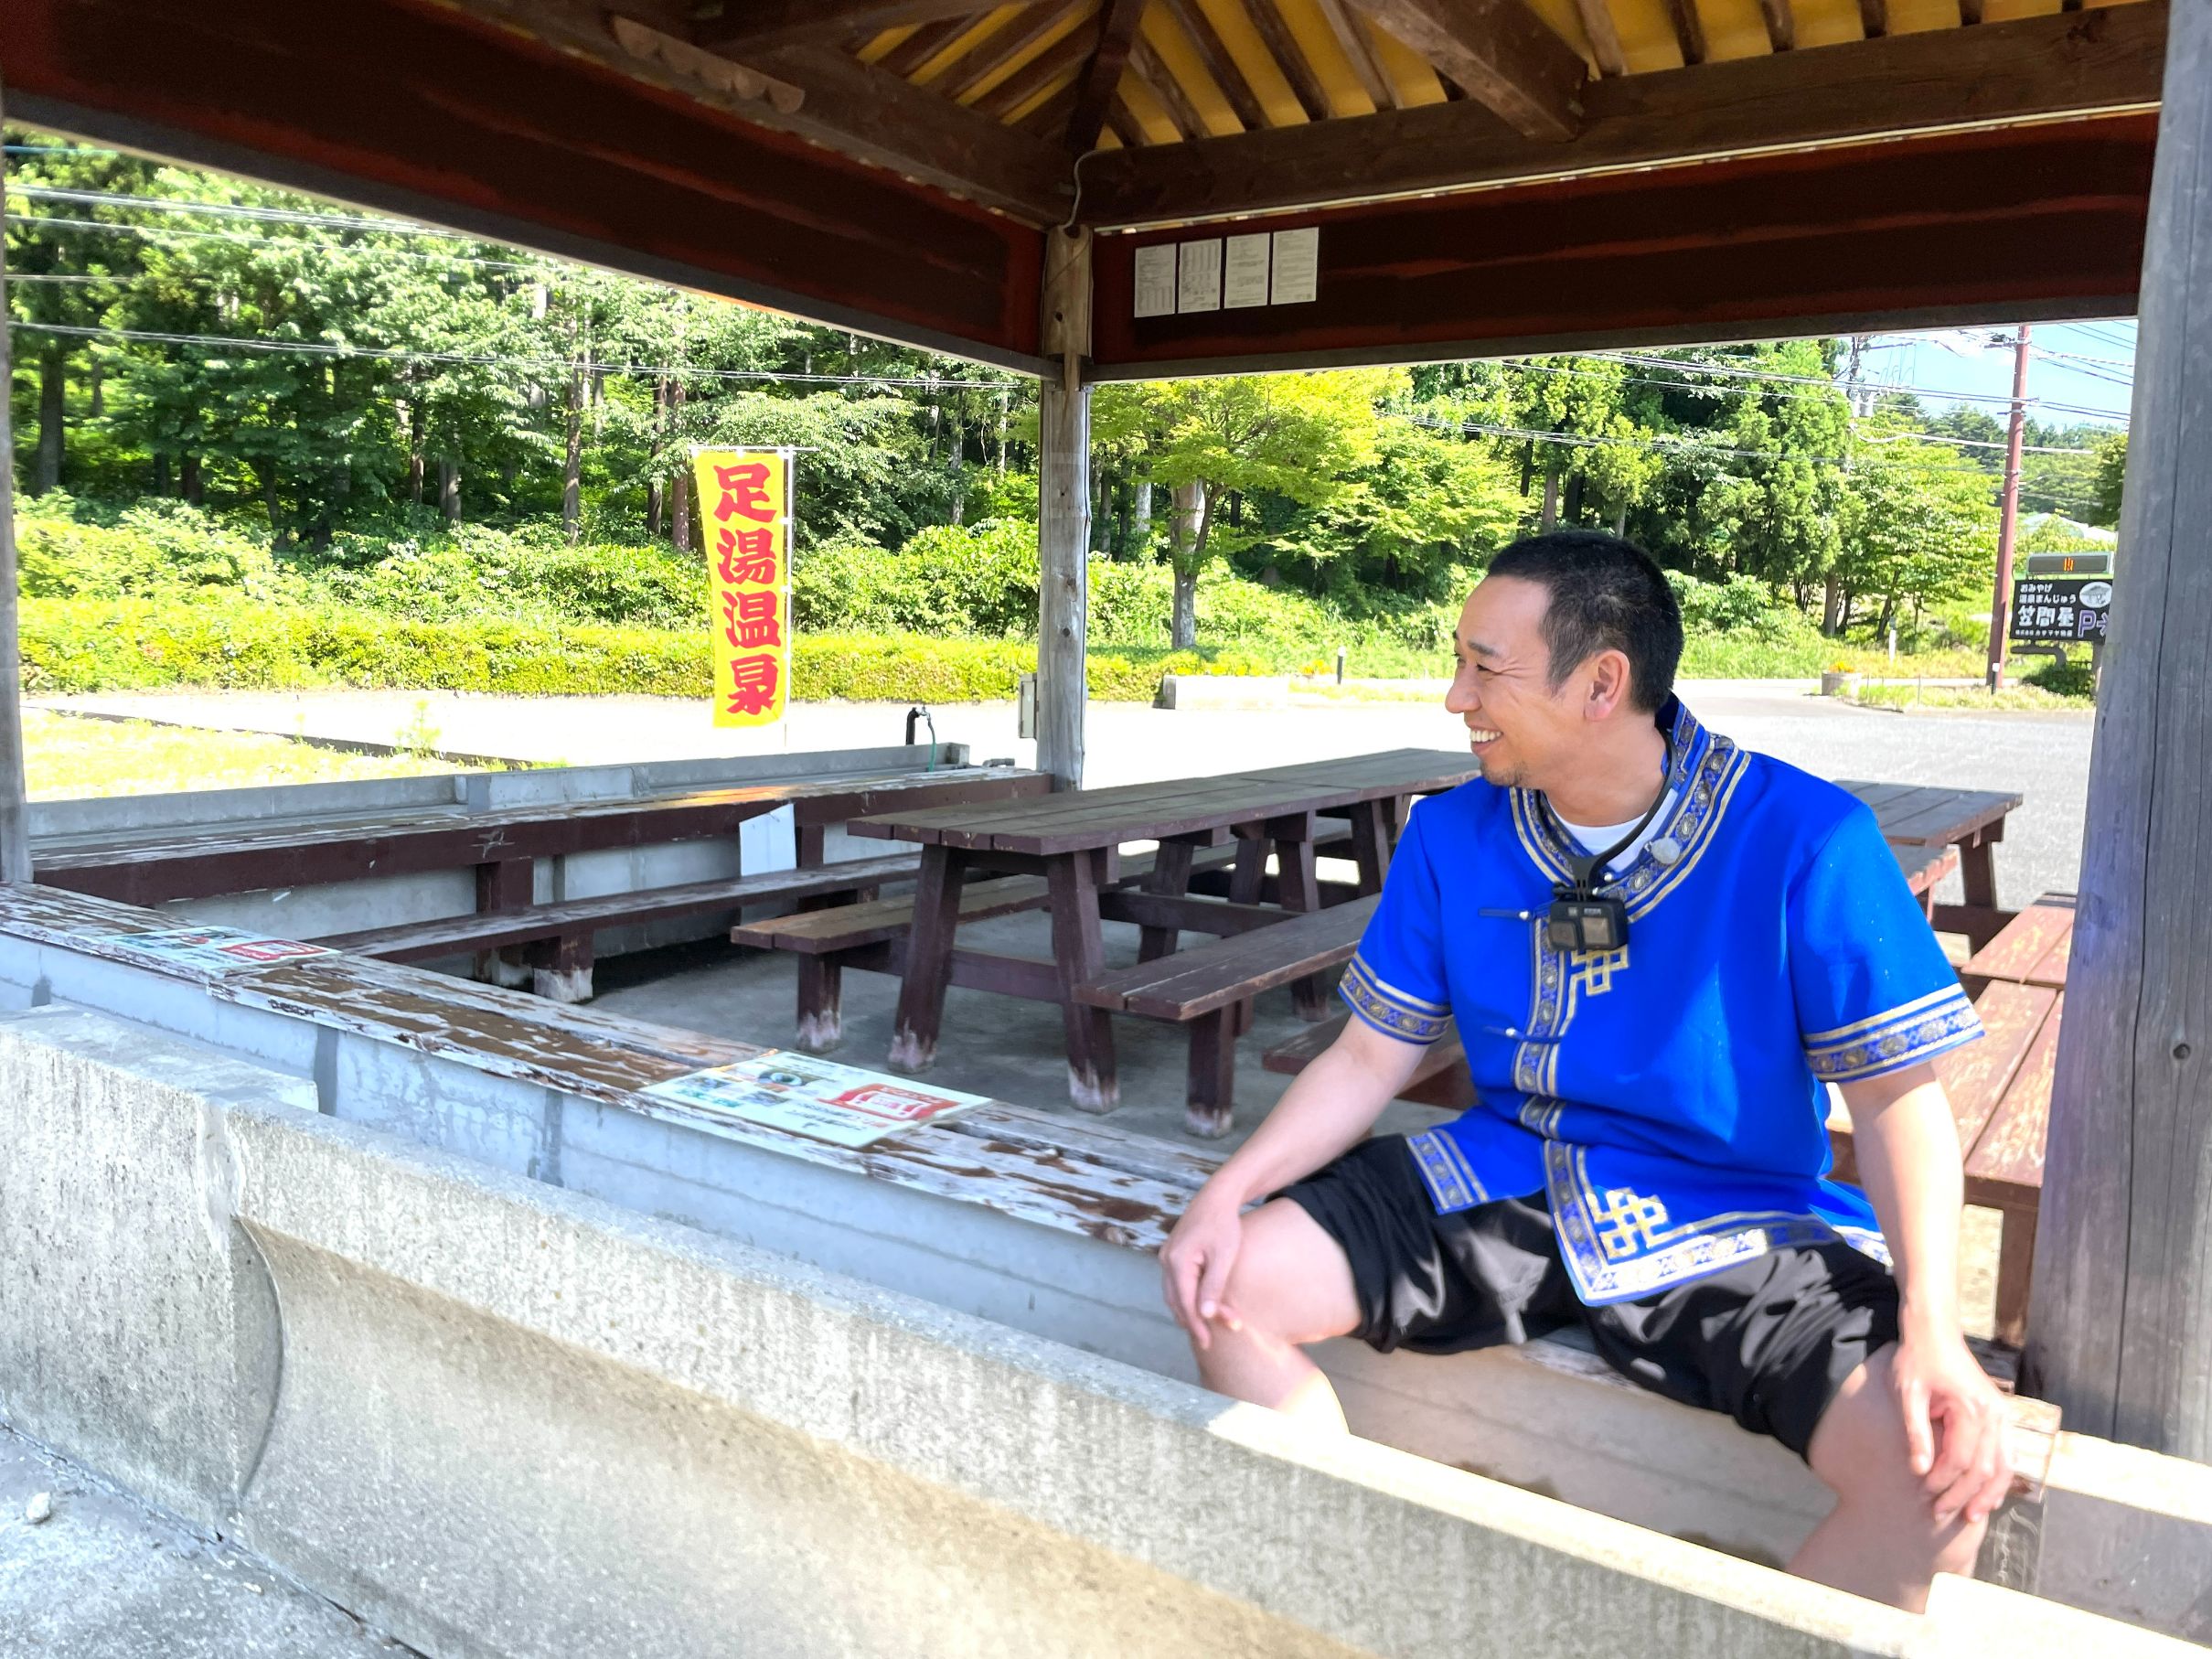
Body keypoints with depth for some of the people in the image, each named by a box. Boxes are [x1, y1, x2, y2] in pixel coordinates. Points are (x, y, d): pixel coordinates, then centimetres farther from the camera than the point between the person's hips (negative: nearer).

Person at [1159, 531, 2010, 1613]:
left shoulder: (1804, 840, -13)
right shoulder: (1453, 836, -1)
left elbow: (1894, 1093, -11)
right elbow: (1370, 1056, 2)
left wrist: (1933, 1331, -24)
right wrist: (1229, 1188, -12)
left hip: (1732, 1222, -3)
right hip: (1505, 1183, 4)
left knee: (1942, 1461, -28)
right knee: (1229, 1286, -10)